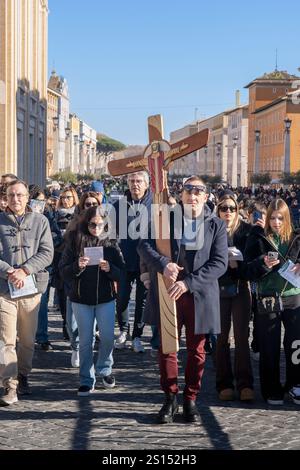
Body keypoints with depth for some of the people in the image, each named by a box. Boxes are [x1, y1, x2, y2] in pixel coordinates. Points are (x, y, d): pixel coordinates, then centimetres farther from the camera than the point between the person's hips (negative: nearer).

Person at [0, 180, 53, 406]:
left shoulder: (40, 221, 5)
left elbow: (47, 253, -2)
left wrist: (24, 270, -14)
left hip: (32, 287, 1)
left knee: (28, 340, 12)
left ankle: (23, 376, 32)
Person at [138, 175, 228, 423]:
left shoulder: (216, 225, 0)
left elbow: (220, 263, -9)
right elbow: (144, 245, -4)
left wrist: (188, 282, -18)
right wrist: (163, 264, -24)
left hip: (200, 296, 0)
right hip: (167, 293, 1)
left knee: (196, 351, 8)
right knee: (167, 348, 6)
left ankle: (191, 400, 22)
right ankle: (170, 399, 19)